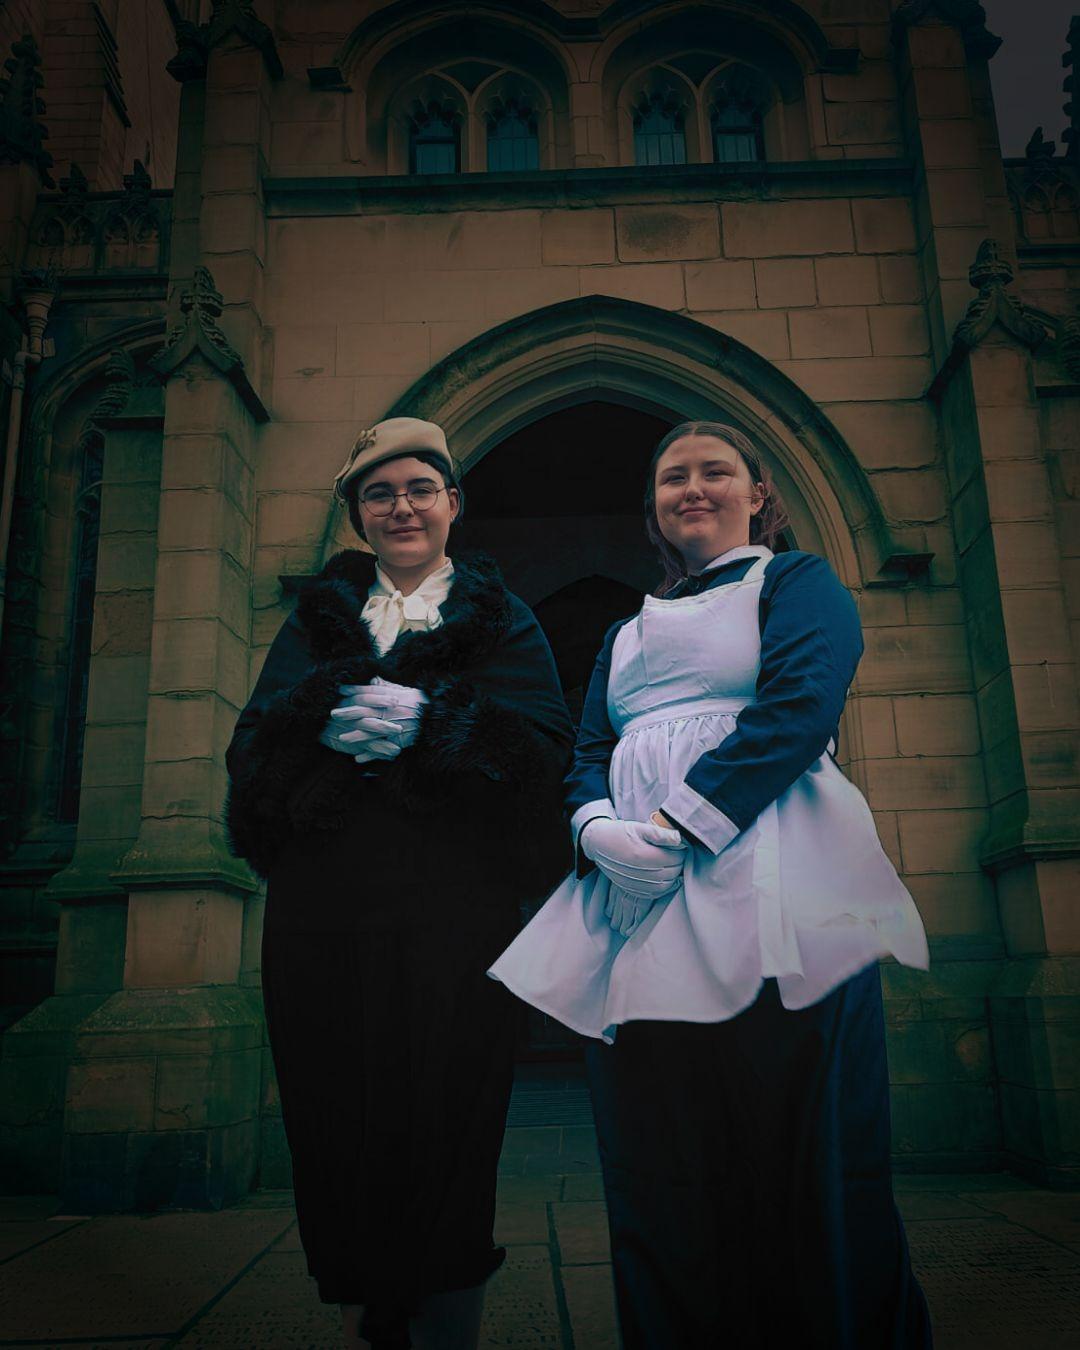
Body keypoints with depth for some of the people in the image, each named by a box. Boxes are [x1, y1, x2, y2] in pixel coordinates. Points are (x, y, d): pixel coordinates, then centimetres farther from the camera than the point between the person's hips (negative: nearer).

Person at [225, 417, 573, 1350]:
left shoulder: (501, 619, 13)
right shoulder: (319, 617, 19)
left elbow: (545, 741, -3)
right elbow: (254, 744, 5)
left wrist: (427, 721, -15)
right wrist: (330, 719, -14)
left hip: (455, 911, -2)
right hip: (327, 913, 2)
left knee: (444, 1126, -1)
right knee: (342, 1127, 5)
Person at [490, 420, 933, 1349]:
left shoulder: (796, 581, 10)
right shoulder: (626, 634, 26)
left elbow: (799, 705, -8)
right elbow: (588, 753, 16)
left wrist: (680, 820, -18)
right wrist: (597, 828, -7)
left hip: (761, 882, -5)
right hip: (638, 903, 5)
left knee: (791, 1155, -1)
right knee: (656, 1163, 7)